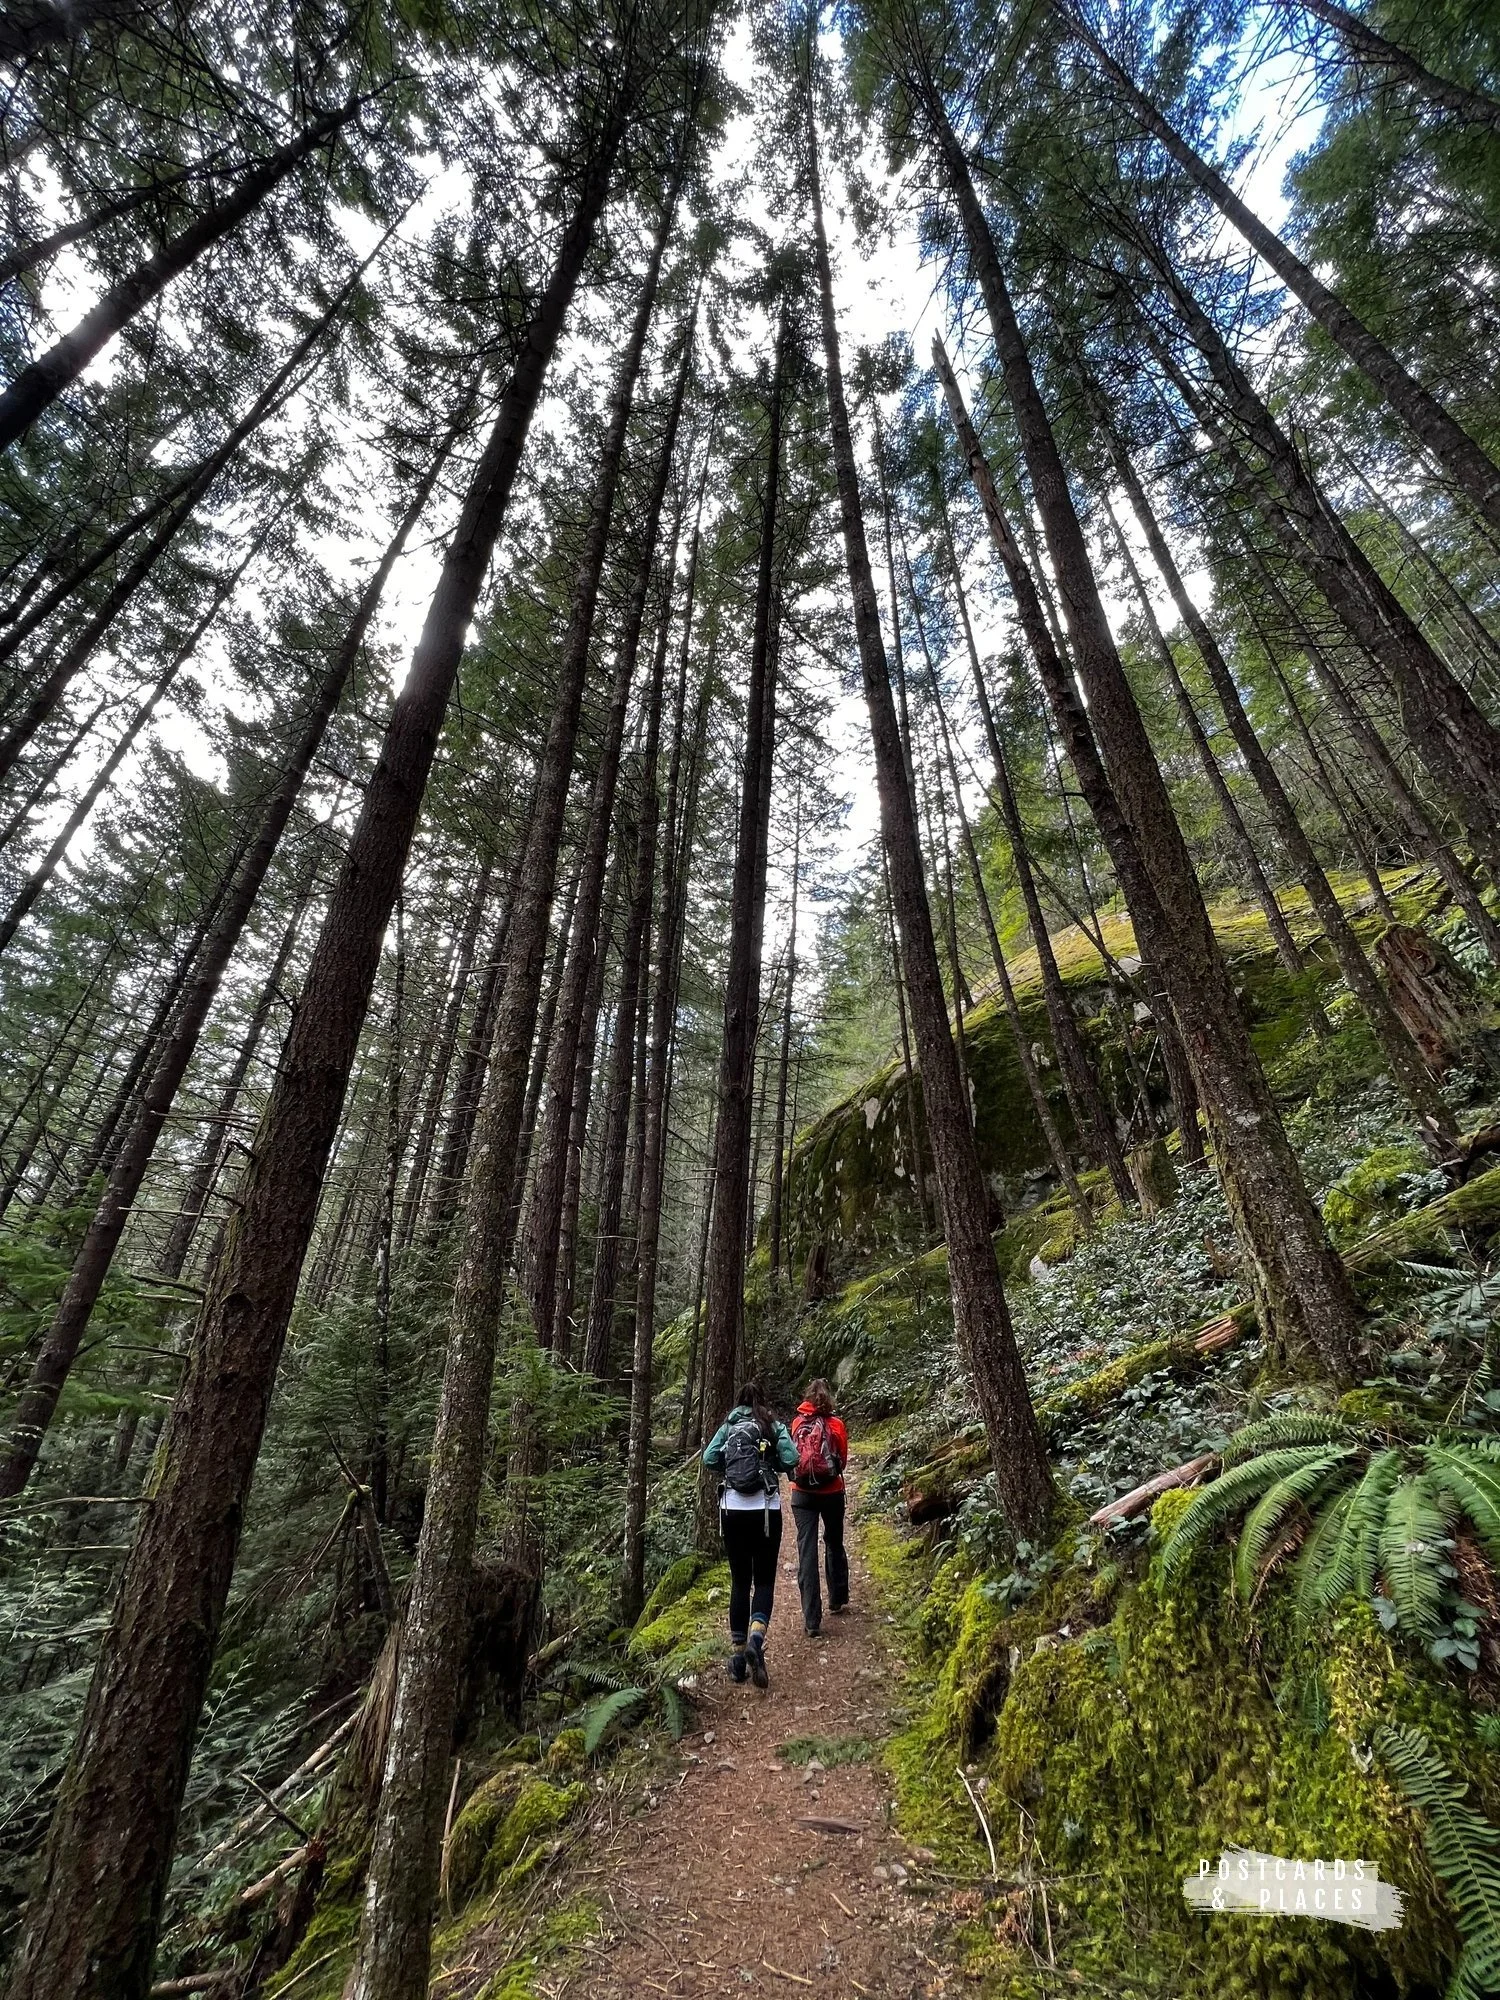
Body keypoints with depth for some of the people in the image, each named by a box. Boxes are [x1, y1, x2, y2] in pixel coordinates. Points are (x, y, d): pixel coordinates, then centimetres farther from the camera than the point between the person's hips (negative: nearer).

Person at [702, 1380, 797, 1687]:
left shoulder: (728, 1427, 6)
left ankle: (738, 1654, 13)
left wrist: (729, 1467, 14)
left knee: (739, 1581, 12)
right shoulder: (774, 1426, 2)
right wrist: (771, 1463, 11)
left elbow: (709, 1459, -5)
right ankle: (756, 1637, -14)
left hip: (733, 1509, 1)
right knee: (764, 1580, 9)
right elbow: (791, 1460, -9)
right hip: (766, 1509, -1)